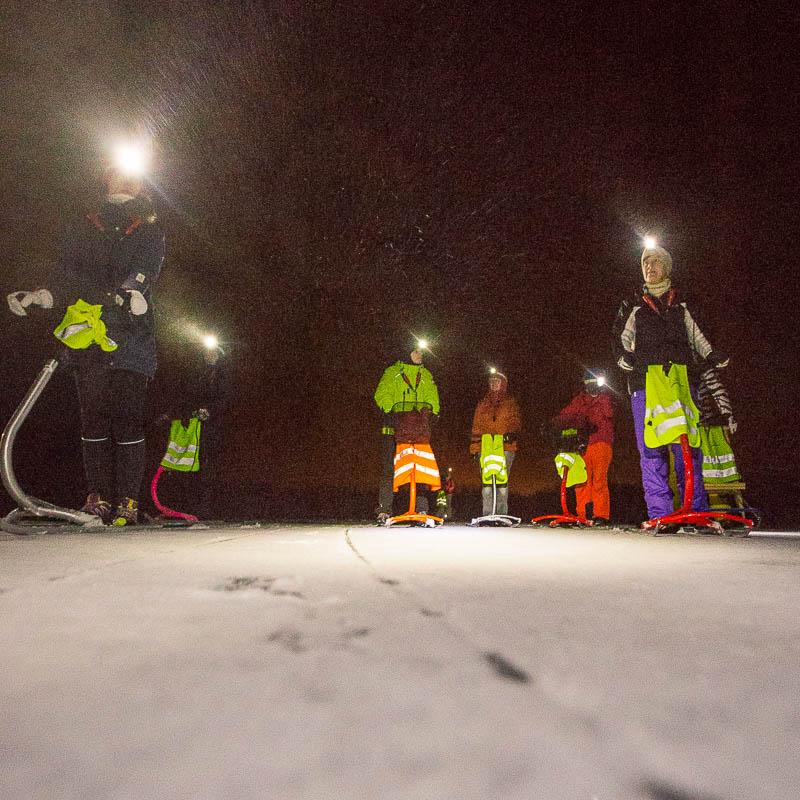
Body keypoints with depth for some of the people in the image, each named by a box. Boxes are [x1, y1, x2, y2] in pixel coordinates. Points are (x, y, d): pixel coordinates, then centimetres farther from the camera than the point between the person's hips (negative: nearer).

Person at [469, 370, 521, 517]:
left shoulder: (510, 402, 14)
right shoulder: (483, 403, 20)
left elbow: (516, 422, 7)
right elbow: (476, 426, 17)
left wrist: (512, 433, -15)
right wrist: (474, 447, 9)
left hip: (505, 446, -2)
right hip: (485, 447, 2)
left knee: (503, 480, -6)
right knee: (486, 480, -6)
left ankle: (502, 513, -1)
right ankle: (487, 514, -3)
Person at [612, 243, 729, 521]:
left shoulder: (683, 305, 21)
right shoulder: (632, 307, 19)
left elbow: (698, 338, 19)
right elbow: (621, 341, 13)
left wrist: (712, 357, -1)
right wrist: (626, 358, -10)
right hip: (645, 383, 0)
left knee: (688, 447, -6)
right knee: (651, 450, -7)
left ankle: (697, 511, -3)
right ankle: (659, 514, -6)